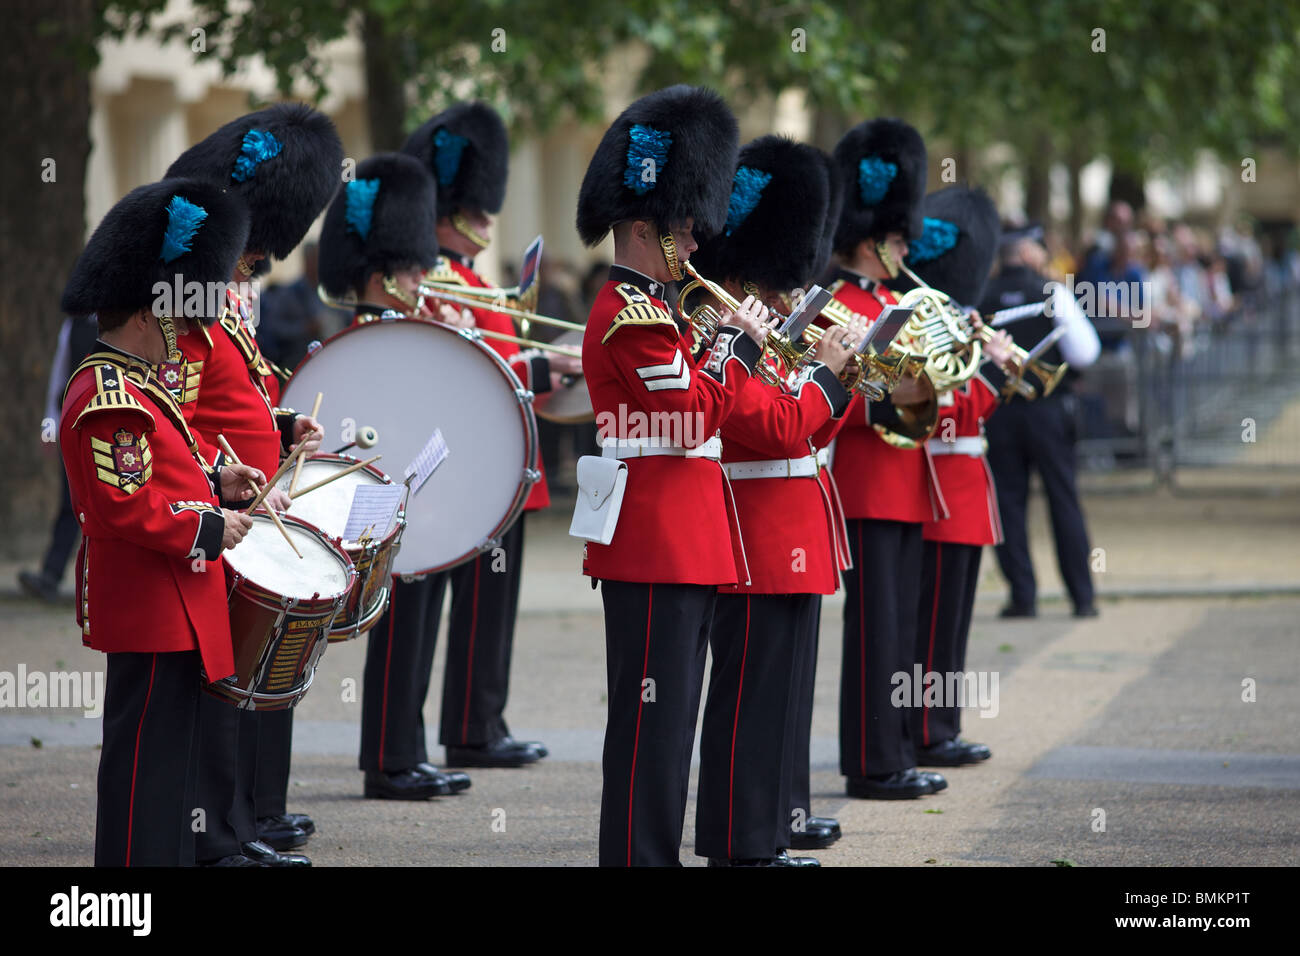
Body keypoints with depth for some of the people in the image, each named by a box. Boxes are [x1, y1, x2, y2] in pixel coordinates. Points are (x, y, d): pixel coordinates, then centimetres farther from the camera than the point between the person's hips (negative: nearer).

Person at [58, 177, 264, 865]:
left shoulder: (128, 386, 14)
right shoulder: (113, 401, -20)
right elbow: (123, 506, -25)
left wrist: (211, 481, 12)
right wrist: (208, 529, -19)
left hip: (163, 605, 11)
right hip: (153, 612, -11)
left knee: (169, 744, 18)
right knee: (148, 750, -6)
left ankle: (169, 857, 26)